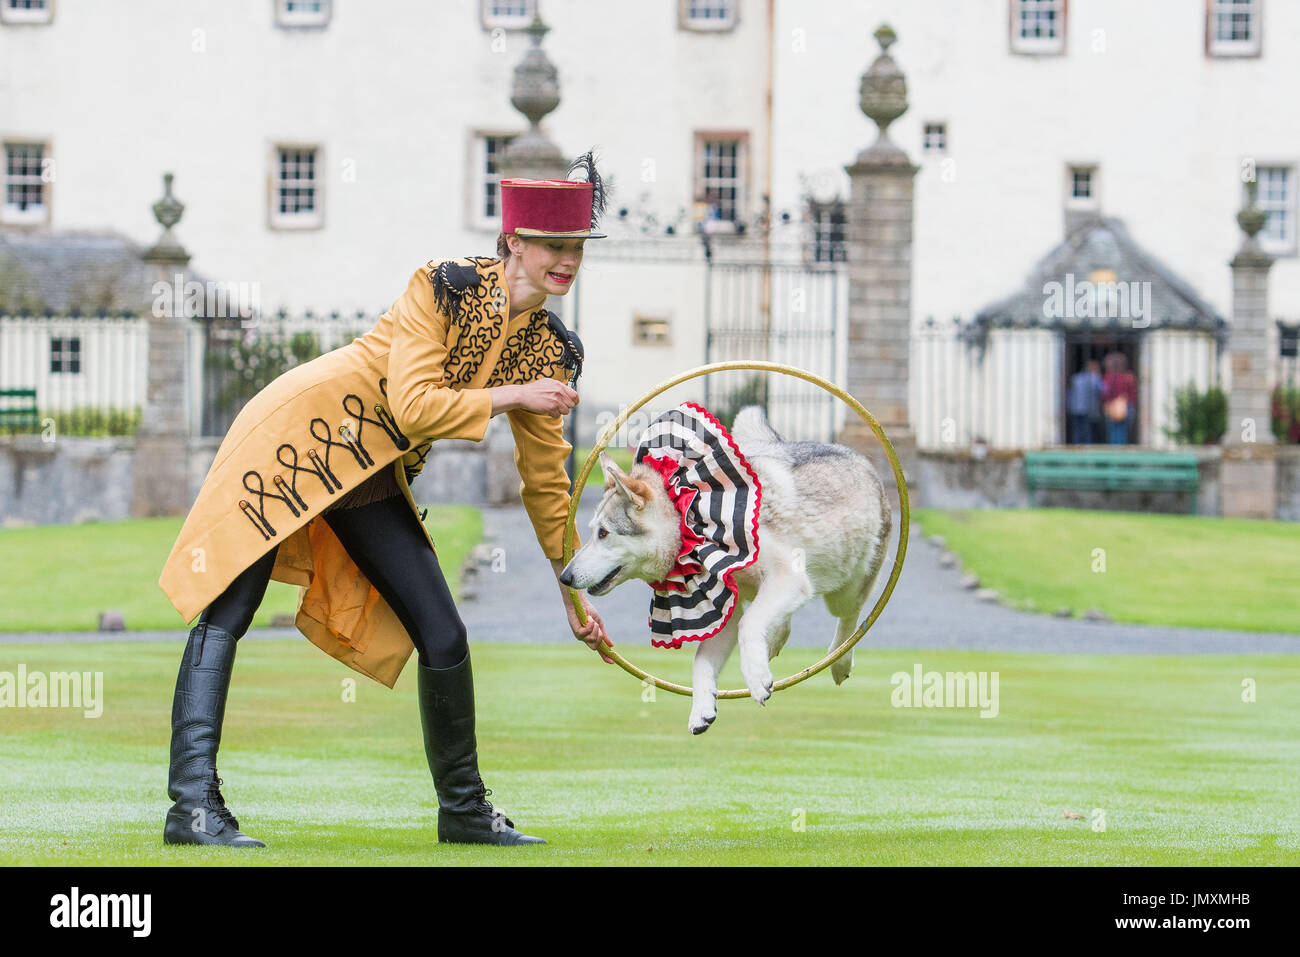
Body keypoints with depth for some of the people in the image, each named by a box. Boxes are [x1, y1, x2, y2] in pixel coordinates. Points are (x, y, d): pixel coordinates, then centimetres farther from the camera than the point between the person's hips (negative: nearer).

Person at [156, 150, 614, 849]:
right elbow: (413, 404, -26)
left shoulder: (550, 352, 0)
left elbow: (545, 483, 9)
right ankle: (193, 802, -20)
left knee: (444, 639, 3)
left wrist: (573, 592, 11)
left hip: (374, 484, 7)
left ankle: (464, 809, 20)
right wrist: (511, 396, -16)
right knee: (227, 611, -15)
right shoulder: (445, 287, -17)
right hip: (298, 439, -7)